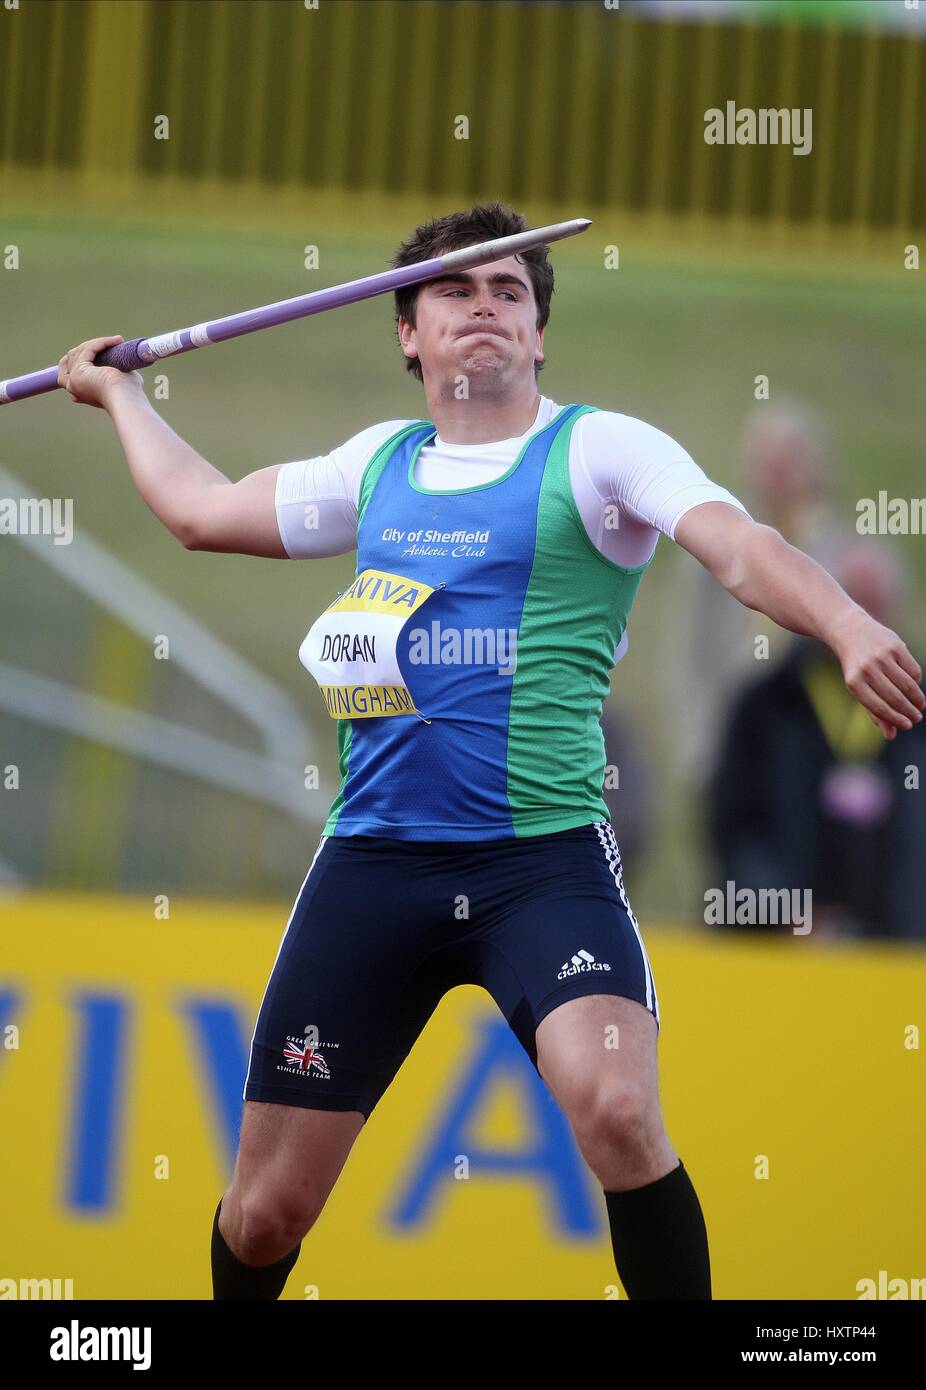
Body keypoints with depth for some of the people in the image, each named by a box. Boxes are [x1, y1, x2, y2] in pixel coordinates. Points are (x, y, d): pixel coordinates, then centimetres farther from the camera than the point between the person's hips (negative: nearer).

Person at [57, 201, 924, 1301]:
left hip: (544, 858, -4)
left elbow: (741, 549, -16)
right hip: (372, 857, 4)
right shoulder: (379, 465, 16)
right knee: (268, 1206, 5)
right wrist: (119, 393, 43)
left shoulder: (597, 450, 1)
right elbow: (197, 508, 31)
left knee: (617, 1111, -30)